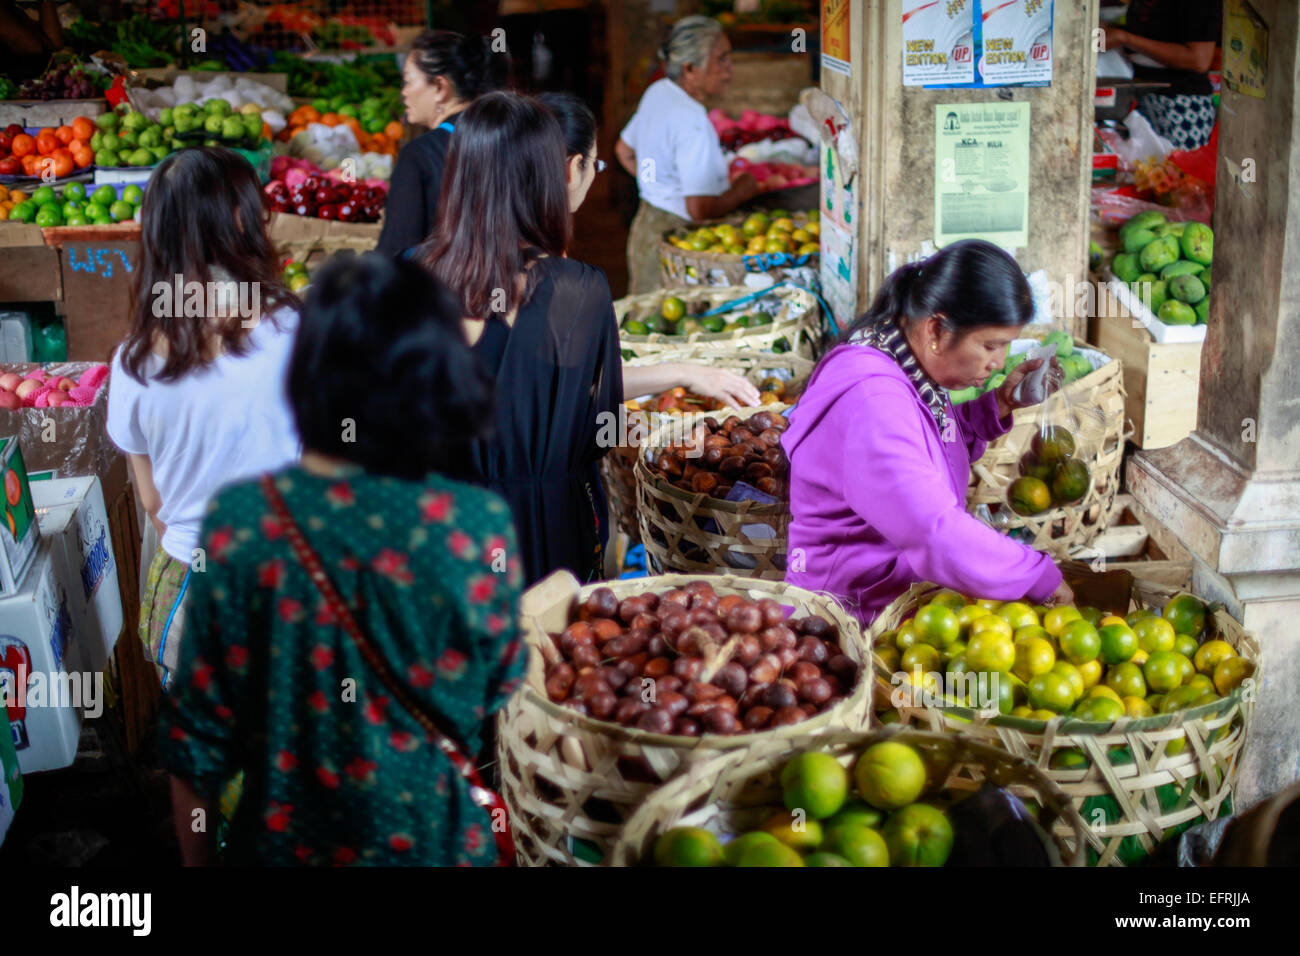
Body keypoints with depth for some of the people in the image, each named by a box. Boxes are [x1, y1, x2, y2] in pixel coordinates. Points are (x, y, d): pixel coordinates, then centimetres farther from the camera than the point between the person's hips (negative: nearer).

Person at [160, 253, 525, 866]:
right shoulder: (479, 525, -20)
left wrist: (195, 858, 3)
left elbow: (196, 731, -11)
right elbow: (499, 692, -5)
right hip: (434, 839, 0)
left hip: (283, 840, 0)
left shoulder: (239, 520, -19)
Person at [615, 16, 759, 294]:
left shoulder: (658, 92, 5)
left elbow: (624, 151, 22)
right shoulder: (692, 121, -25)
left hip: (647, 223, 10)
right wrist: (741, 191, -10)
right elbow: (700, 210, -28)